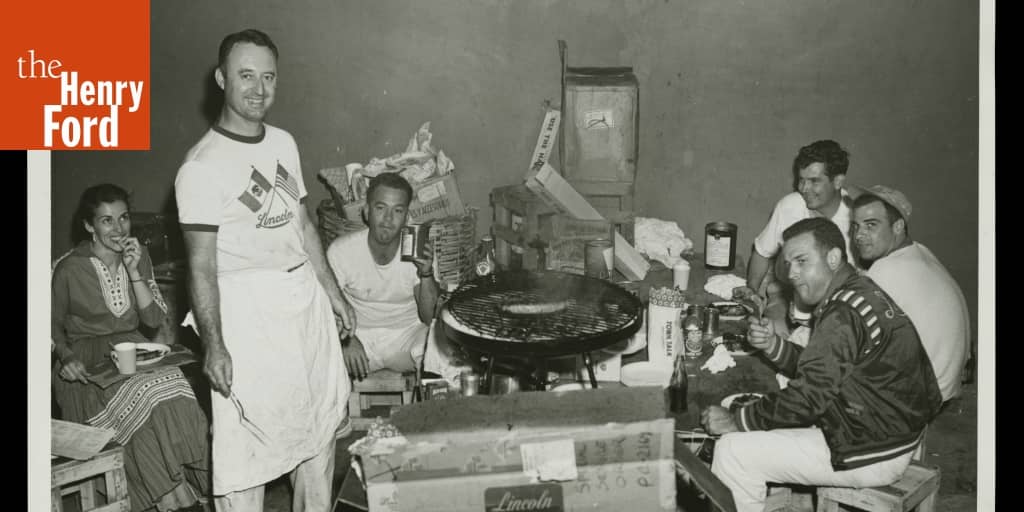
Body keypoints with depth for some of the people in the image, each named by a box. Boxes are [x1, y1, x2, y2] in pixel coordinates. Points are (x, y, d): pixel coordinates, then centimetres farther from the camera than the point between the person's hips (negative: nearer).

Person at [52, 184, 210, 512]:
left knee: (174, 399, -27)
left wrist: (134, 272, -11)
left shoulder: (139, 256, 5)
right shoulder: (68, 269, -6)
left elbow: (154, 319, -1)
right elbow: (53, 325, 6)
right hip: (89, 364, -3)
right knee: (139, 403, -31)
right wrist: (66, 356, -14)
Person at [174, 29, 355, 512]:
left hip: (307, 297, 7)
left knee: (320, 423, 16)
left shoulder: (284, 142, 7)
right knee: (247, 440, 0)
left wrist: (331, 290, 15)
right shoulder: (202, 167, -14)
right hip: (249, 312, -7)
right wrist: (213, 345, -17)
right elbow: (201, 265, -14)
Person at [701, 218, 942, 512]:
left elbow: (808, 397, -24)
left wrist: (735, 421, -16)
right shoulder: (858, 293, 8)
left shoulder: (844, 315, -23)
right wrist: (771, 345, -4)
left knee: (732, 451, -12)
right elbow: (817, 371, 12)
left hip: (873, 455, -10)